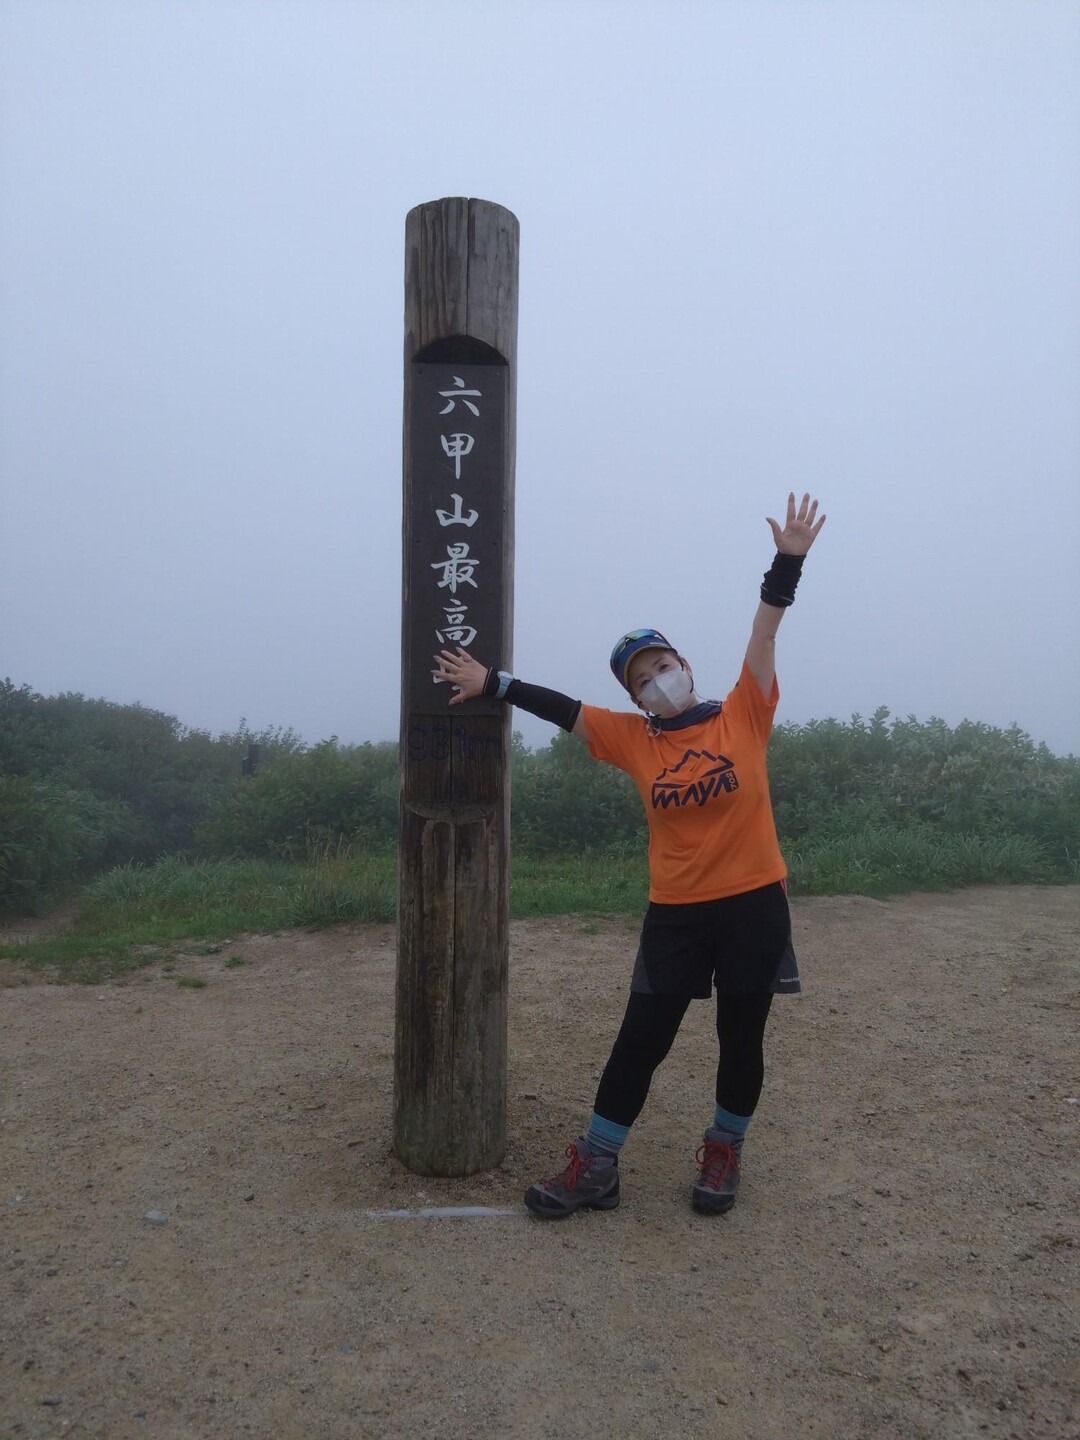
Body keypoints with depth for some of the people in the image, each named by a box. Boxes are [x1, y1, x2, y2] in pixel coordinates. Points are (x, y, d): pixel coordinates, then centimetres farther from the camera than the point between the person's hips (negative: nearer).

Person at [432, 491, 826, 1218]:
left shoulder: (744, 716, -3)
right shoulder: (633, 738, 1)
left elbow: (765, 634, -12)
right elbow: (559, 706, 5)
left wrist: (788, 560, -20)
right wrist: (491, 683, 7)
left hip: (755, 904, -1)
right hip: (675, 913, 1)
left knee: (741, 1041, 13)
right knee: (640, 1041, 6)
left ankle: (724, 1157, 36)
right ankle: (595, 1169, 21)